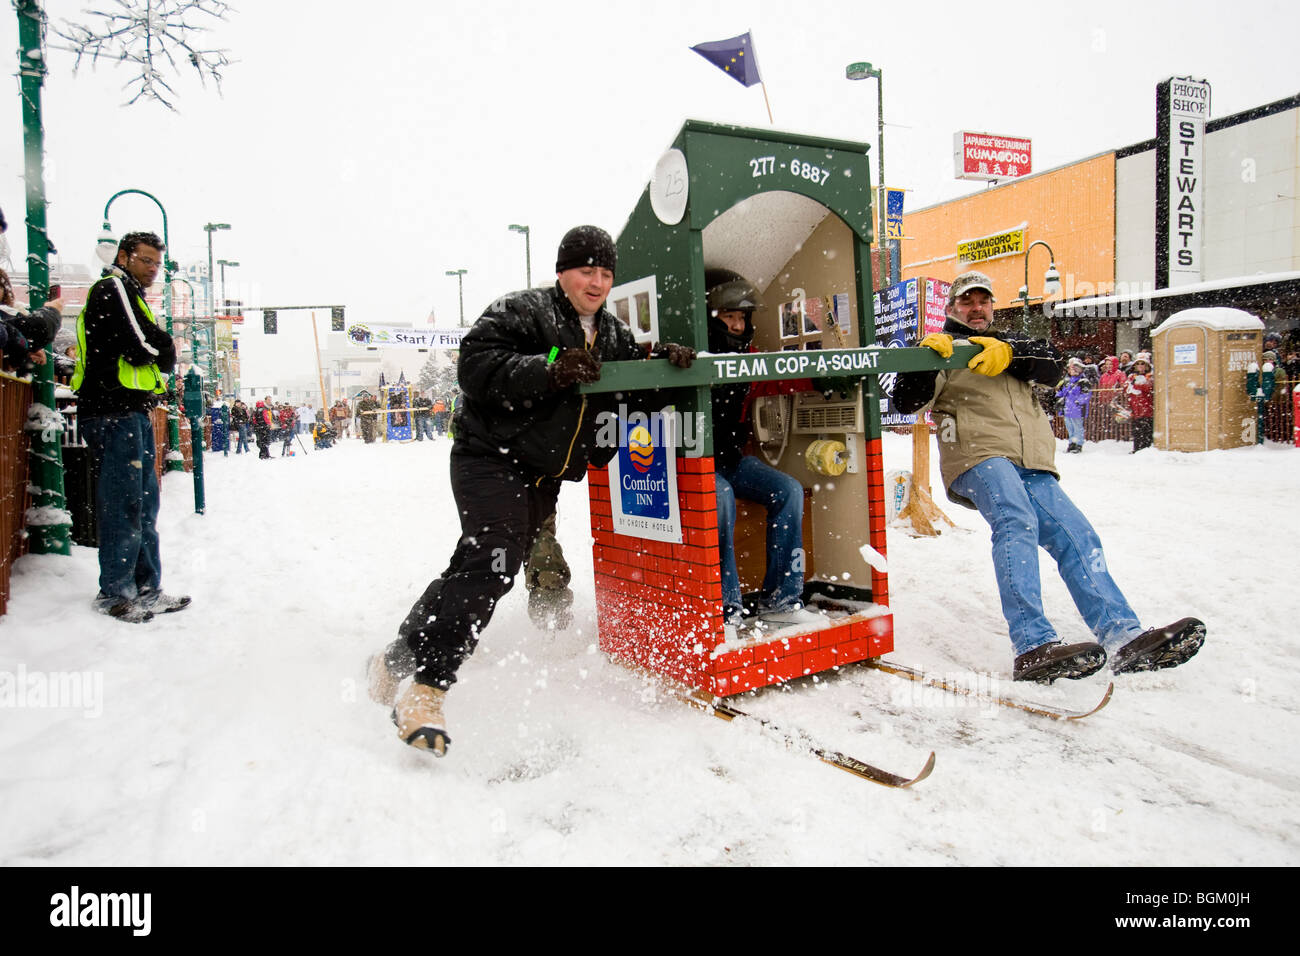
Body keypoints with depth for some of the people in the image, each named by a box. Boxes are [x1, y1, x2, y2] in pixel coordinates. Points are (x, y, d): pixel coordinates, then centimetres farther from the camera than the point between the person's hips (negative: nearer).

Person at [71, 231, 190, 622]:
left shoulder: (128, 295, 27)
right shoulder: (113, 288, -5)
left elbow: (159, 359, 21)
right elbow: (143, 347, -17)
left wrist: (157, 352, 1)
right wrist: (166, 350, 2)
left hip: (134, 411, 10)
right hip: (115, 411, -10)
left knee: (145, 501, 11)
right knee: (124, 501, -7)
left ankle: (146, 589, 17)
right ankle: (115, 593, 0)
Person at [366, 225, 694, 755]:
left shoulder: (614, 334, 14)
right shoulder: (520, 312, -8)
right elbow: (476, 367, -18)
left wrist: (664, 363, -4)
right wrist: (550, 370, -29)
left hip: (543, 476, 8)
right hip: (491, 458, -7)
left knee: (479, 570, 11)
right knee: (491, 563, -24)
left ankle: (397, 660, 29)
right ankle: (424, 687, -18)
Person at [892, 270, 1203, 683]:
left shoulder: (1011, 346, 33)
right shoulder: (943, 352, 18)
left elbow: (1050, 365, 11)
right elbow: (905, 400, 1)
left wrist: (1009, 352, -9)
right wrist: (926, 356, -17)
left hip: (1033, 468, 6)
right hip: (980, 456, -6)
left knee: (1077, 537, -10)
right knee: (1016, 522, -31)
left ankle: (1124, 637, -14)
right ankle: (1034, 647, -42)